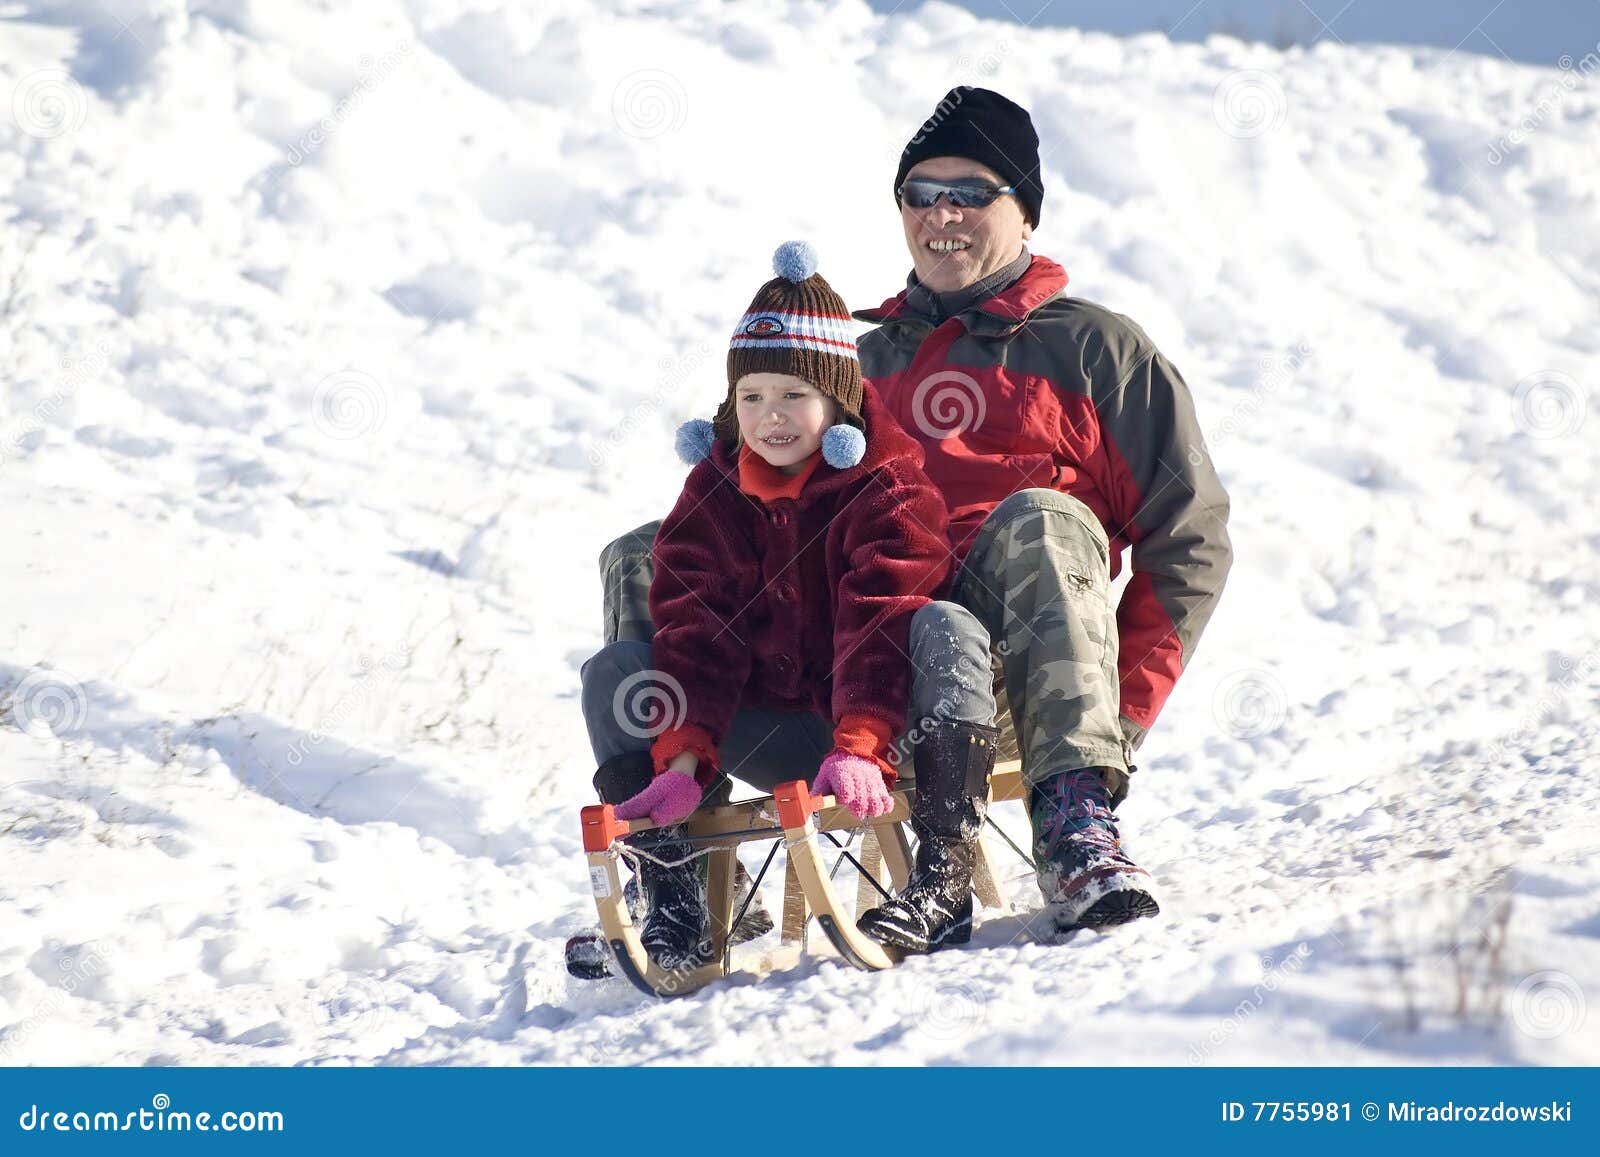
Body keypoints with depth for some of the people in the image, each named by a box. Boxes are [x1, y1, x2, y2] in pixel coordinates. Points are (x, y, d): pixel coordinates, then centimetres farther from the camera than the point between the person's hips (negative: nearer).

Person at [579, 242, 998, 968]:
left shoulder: (888, 486, -9)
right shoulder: (713, 495, 3)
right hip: (774, 730, 4)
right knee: (615, 670, -11)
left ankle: (946, 870, -27)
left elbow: (879, 623, -21)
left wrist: (861, 747, -36)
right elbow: (696, 632, -7)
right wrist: (682, 759, -21)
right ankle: (672, 890, -16)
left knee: (946, 627, -33)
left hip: (888, 712, -4)